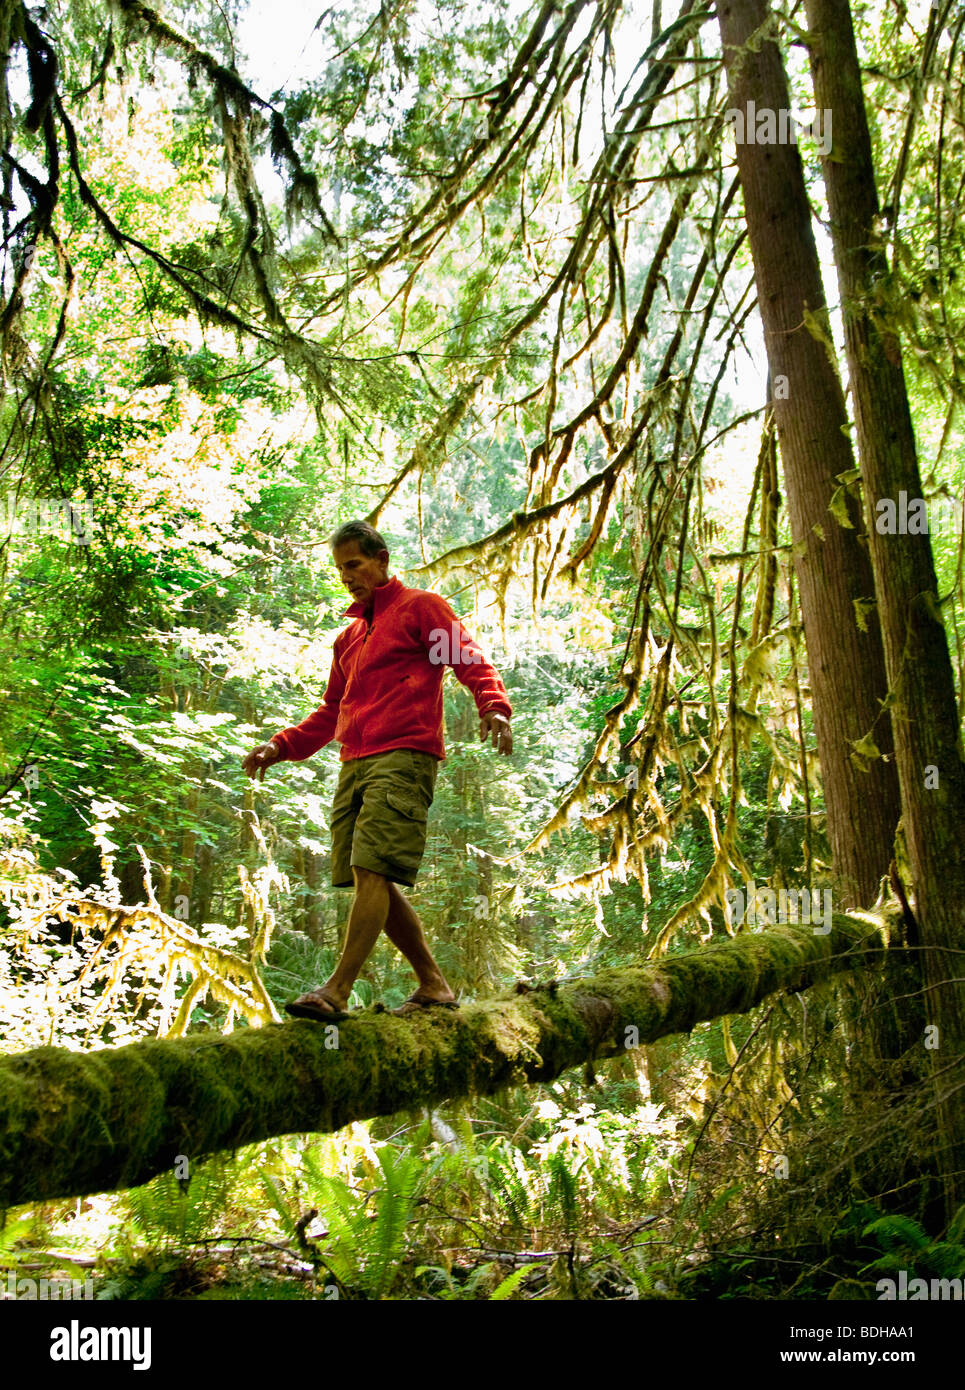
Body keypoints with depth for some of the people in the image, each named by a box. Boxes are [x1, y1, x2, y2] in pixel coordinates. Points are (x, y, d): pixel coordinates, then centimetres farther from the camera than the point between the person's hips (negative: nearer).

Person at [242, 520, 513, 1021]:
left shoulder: (421, 607, 7)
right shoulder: (348, 636, 29)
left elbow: (471, 661, -5)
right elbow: (333, 711, 32)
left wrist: (494, 708, -25)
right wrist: (281, 745, 20)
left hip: (404, 756, -8)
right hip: (354, 763, 8)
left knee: (373, 871, -17)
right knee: (371, 882, 2)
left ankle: (337, 990, -21)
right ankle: (434, 986, 11)